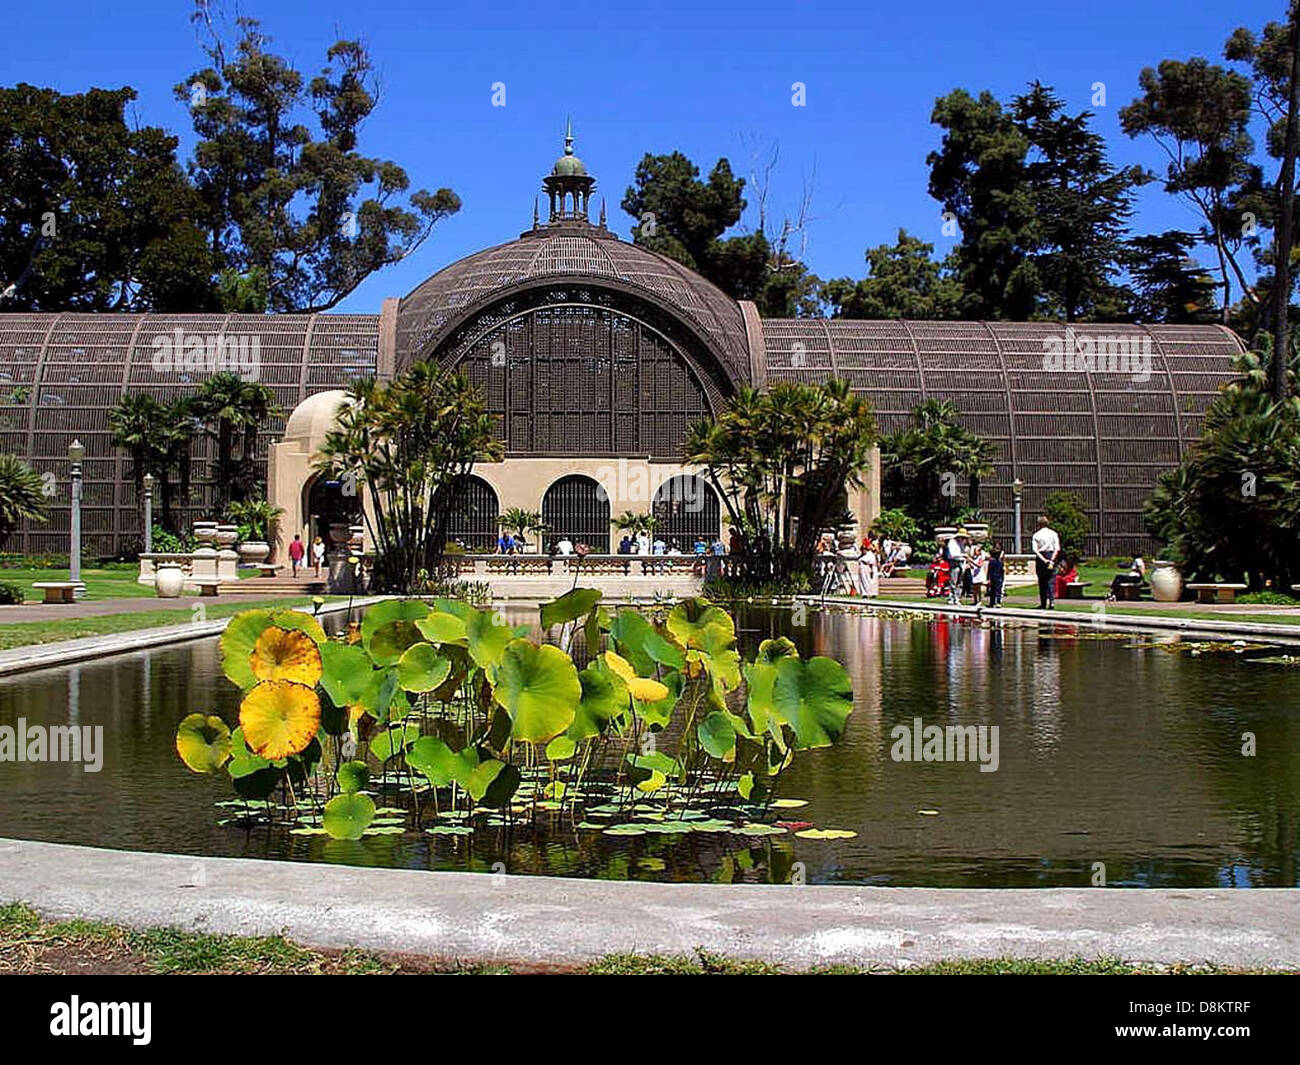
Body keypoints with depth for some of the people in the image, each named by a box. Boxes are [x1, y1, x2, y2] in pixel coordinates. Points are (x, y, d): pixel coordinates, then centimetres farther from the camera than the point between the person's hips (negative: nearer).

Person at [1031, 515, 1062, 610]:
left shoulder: (1036, 535, -2)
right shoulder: (1053, 533, 3)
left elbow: (1035, 550, -11)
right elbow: (1057, 549, -5)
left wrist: (1044, 560, -14)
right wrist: (1052, 560, -9)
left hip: (1041, 557, -1)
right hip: (1052, 555, 1)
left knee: (1042, 581, 6)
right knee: (1051, 581, 0)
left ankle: (1043, 604, 8)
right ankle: (1052, 601, -15)